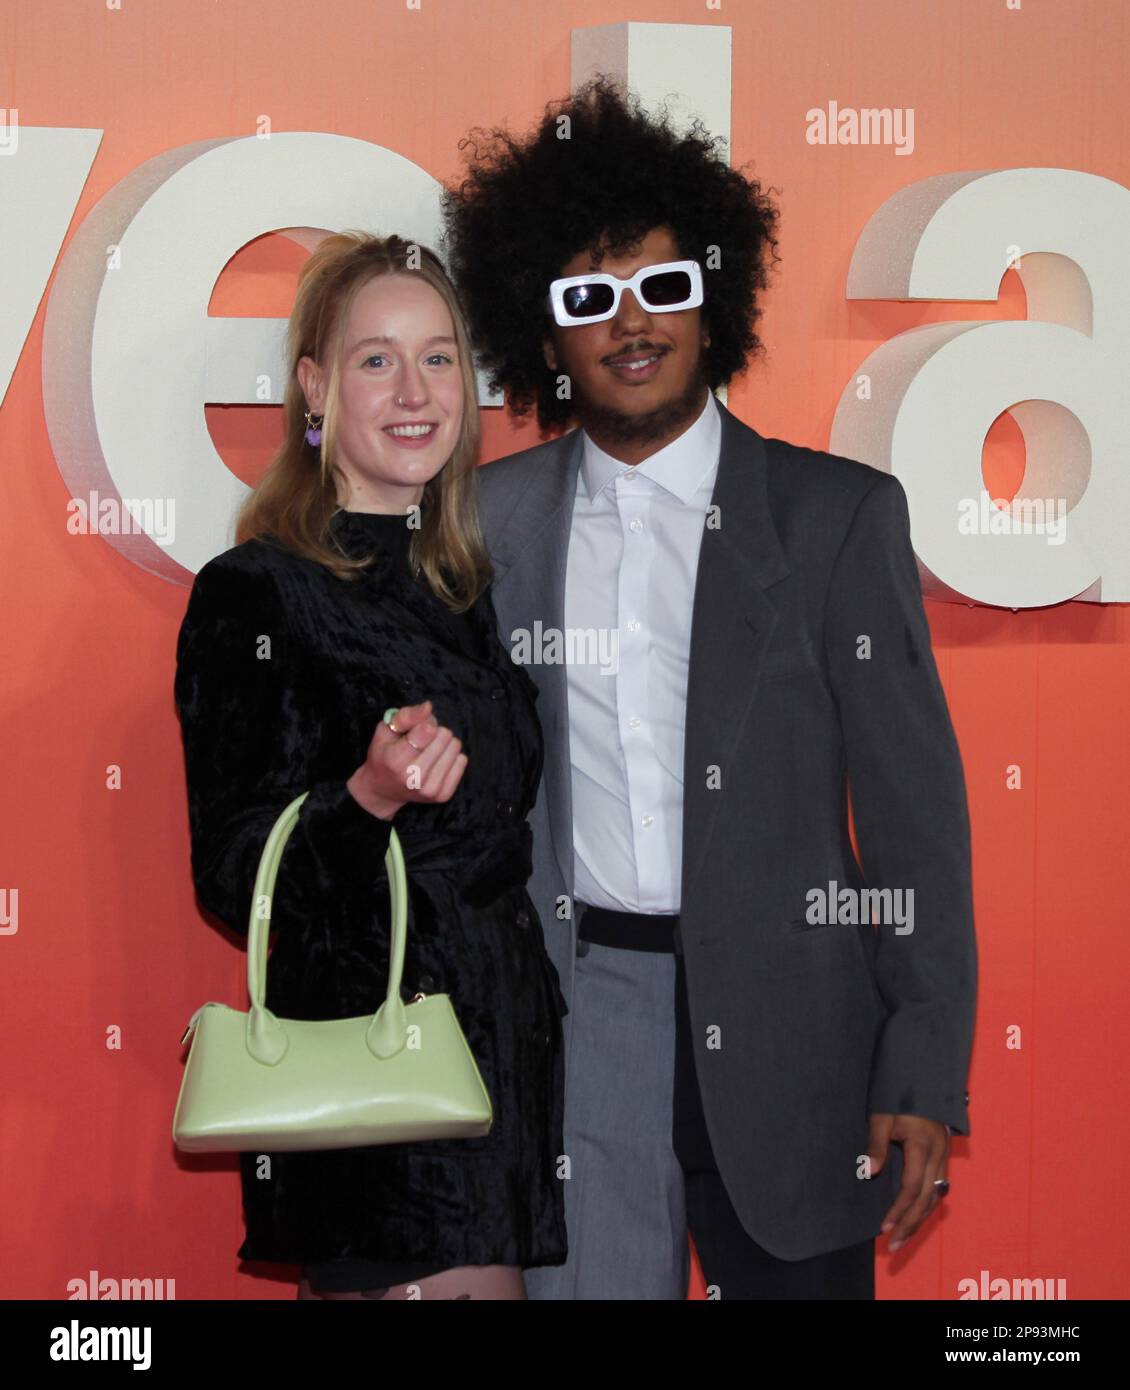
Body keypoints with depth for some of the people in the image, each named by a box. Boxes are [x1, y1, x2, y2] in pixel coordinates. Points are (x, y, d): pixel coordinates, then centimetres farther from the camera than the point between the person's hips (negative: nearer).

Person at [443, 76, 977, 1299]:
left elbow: (915, 809, -4)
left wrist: (925, 1077, -9)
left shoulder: (839, 513, -2)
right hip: (574, 1020, 2)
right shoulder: (496, 519, 6)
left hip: (781, 1034, -2)